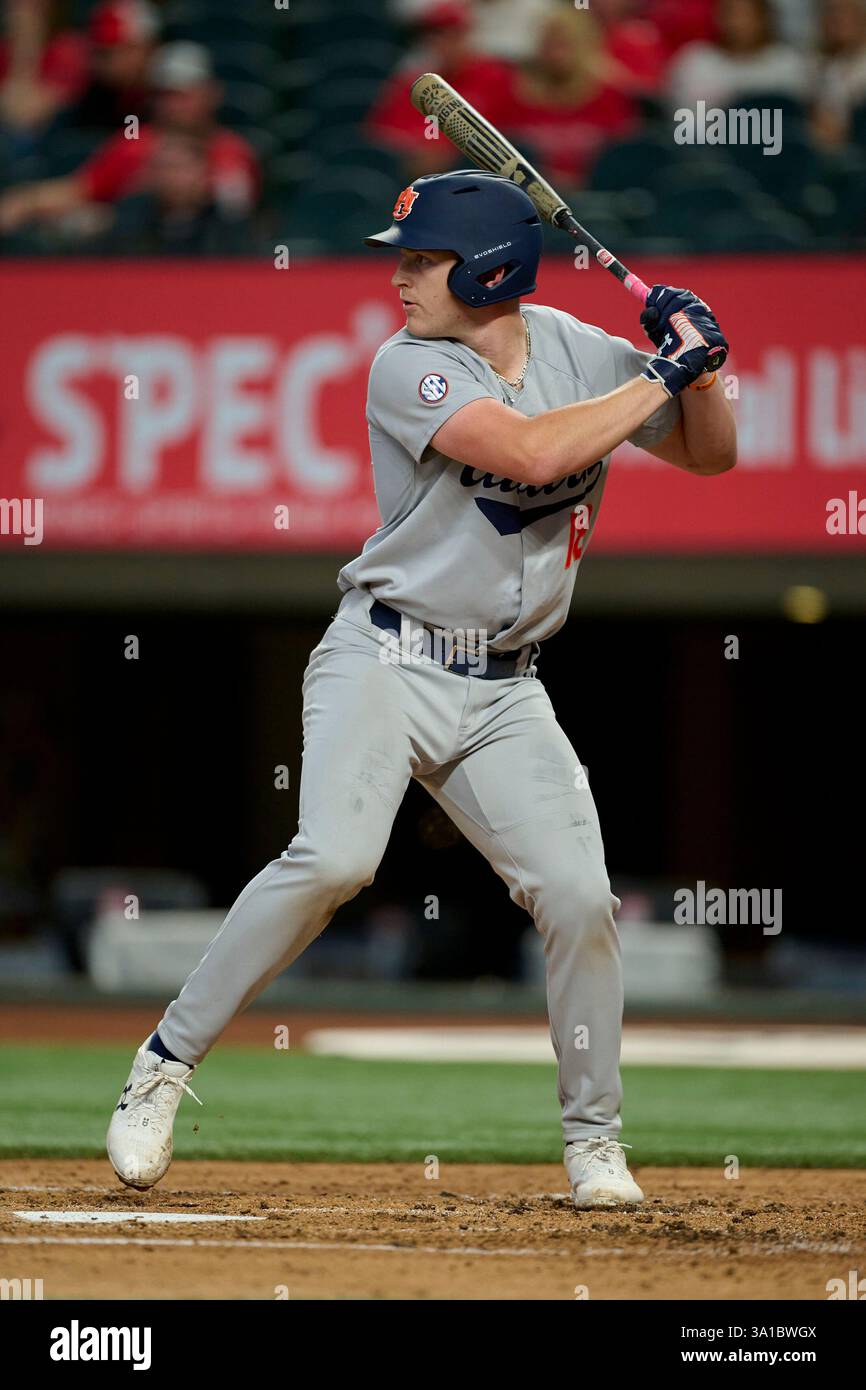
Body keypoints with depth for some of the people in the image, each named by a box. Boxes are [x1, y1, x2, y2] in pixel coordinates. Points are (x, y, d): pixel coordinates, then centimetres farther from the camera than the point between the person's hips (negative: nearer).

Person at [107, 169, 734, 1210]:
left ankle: (594, 1139, 9)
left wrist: (696, 364, -4)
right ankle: (164, 1065, -14)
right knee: (334, 858, -26)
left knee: (578, 897, -8)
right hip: (385, 663, -4)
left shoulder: (573, 348, 7)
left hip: (504, 693, 4)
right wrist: (660, 377, -16)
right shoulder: (409, 369, -9)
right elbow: (531, 452, -24)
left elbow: (710, 454, 15)